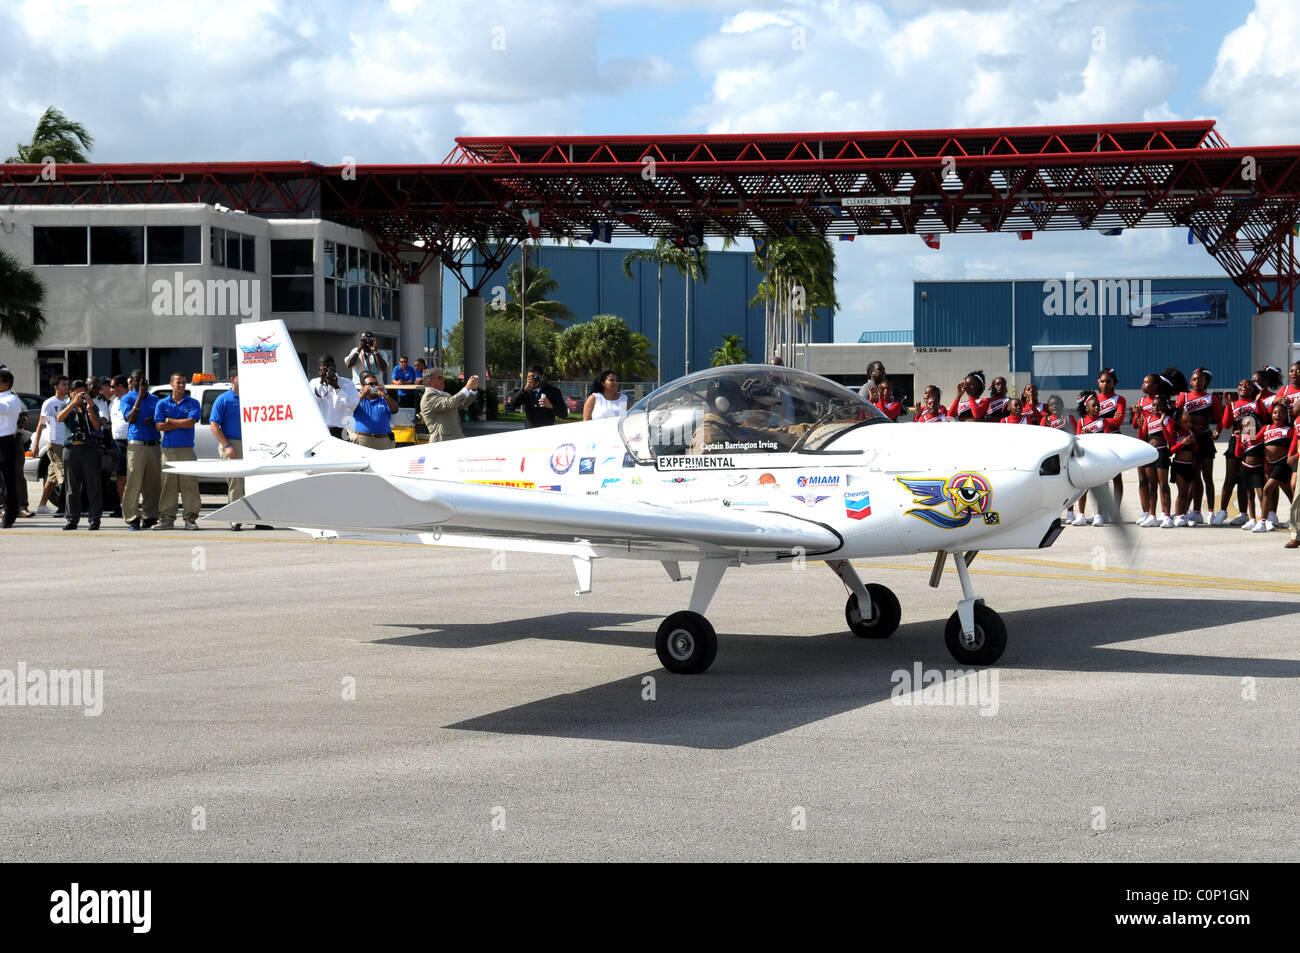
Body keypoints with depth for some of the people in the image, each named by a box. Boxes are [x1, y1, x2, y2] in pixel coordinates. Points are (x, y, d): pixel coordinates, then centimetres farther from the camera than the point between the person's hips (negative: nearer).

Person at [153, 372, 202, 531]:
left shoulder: (192, 403, 8)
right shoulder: (162, 403, 11)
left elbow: (191, 422, -7)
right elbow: (159, 426, -1)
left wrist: (169, 420, -3)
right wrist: (182, 424, -4)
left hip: (187, 449, -1)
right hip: (168, 449, 1)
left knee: (189, 484, -4)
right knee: (168, 485, -1)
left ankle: (190, 519, -1)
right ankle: (167, 519, 3)